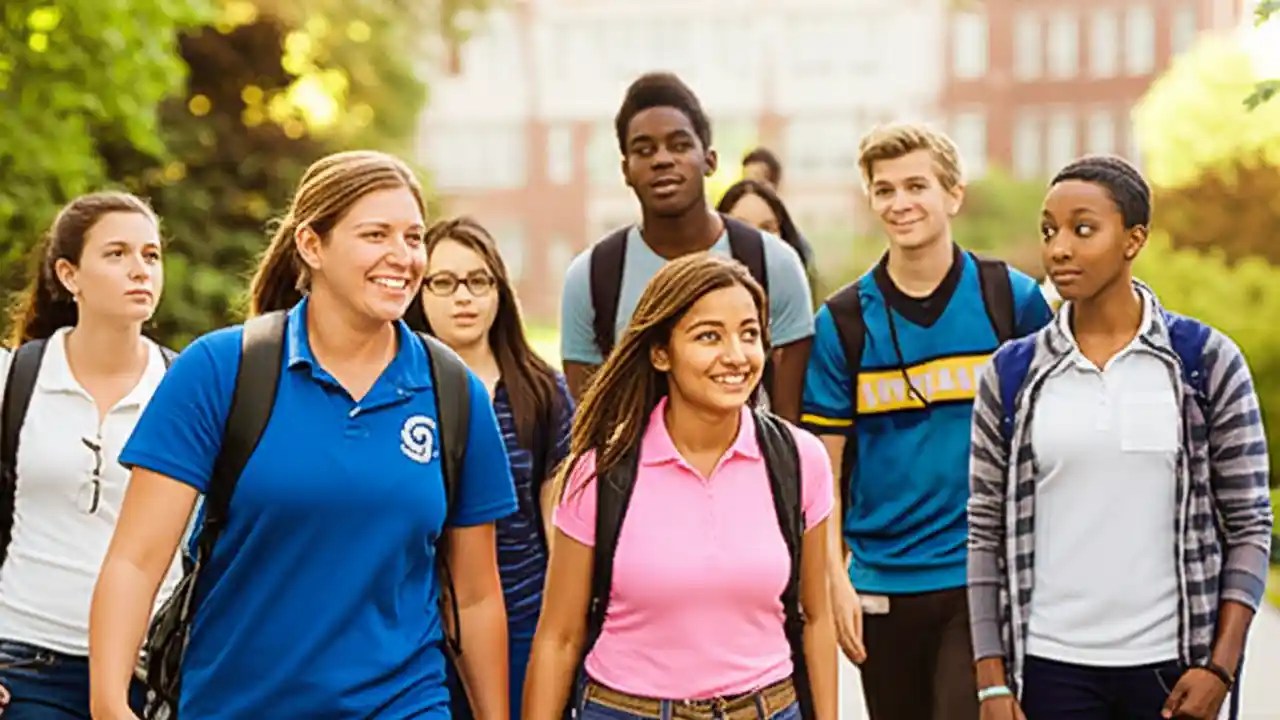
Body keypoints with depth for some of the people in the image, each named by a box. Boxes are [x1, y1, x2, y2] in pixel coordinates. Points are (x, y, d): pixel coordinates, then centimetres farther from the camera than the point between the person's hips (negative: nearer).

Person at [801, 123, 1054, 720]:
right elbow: (825, 470, 3)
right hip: (883, 582, 2)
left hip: (986, 580, -2)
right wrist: (836, 579, -5)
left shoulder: (1012, 299, 0)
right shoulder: (843, 320, 2)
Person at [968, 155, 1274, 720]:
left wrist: (1220, 667, -6)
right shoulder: (1011, 375, 4)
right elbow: (987, 535, 5)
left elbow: (1249, 526, 1)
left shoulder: (1207, 362, 0)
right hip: (1050, 667, 1)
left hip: (1171, 666, -1)